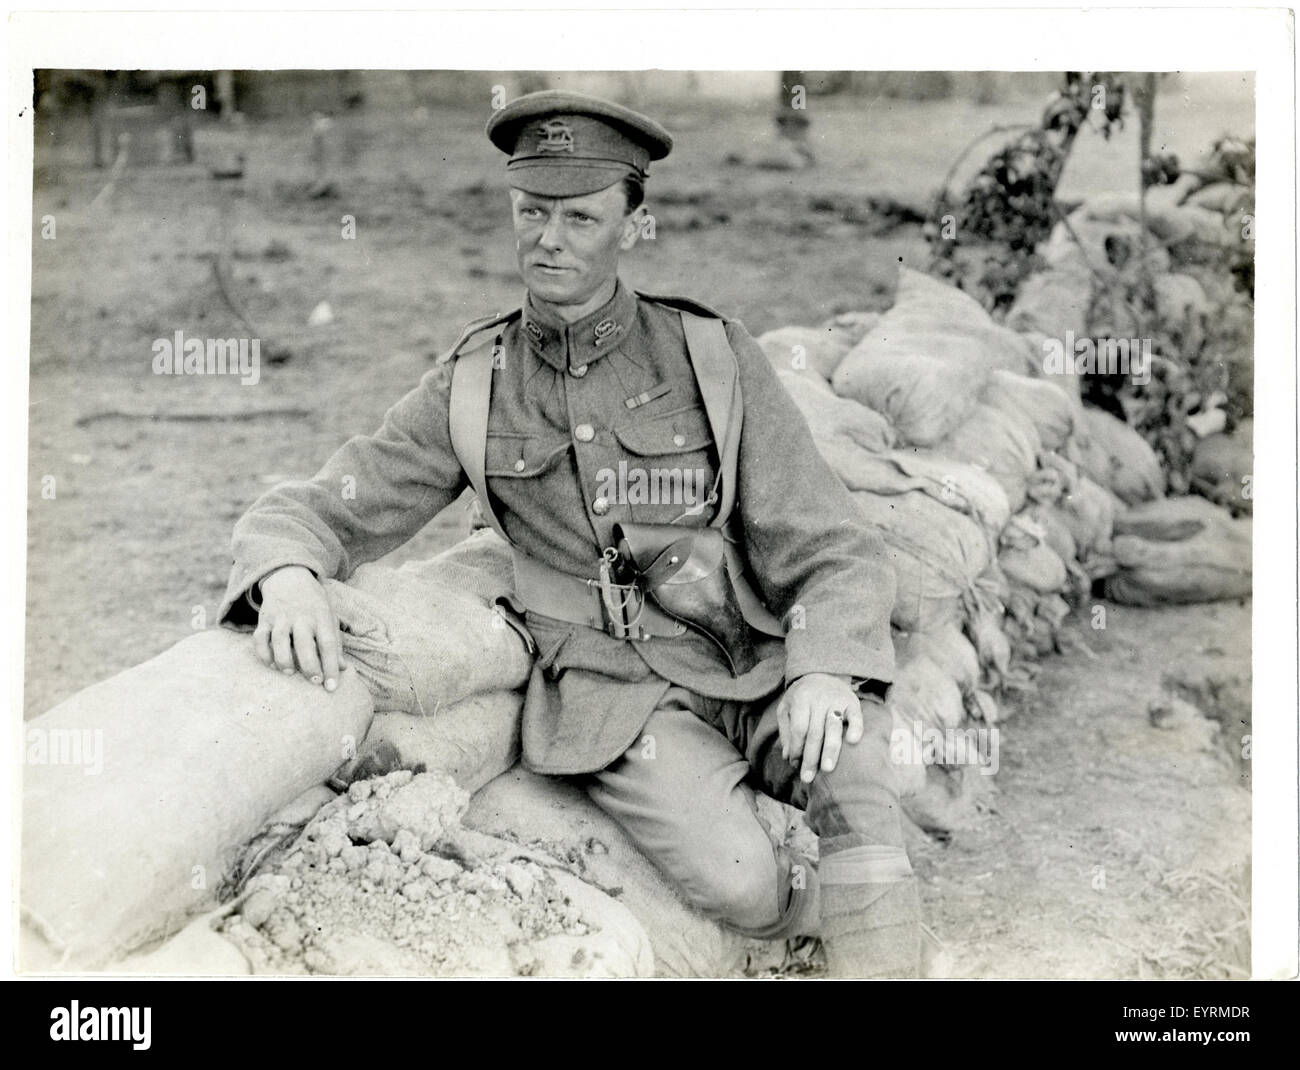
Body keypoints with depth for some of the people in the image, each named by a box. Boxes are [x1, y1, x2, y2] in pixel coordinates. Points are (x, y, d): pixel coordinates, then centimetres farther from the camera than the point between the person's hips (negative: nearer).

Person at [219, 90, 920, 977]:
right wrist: (287, 572, -18)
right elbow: (316, 510, 8)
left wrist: (822, 673, -19)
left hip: (759, 672, 0)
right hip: (615, 691, 0)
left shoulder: (714, 356, 3)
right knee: (736, 881, -26)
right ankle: (853, 909, 5)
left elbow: (832, 550, 1)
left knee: (850, 747, -32)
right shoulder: (472, 388, 7)